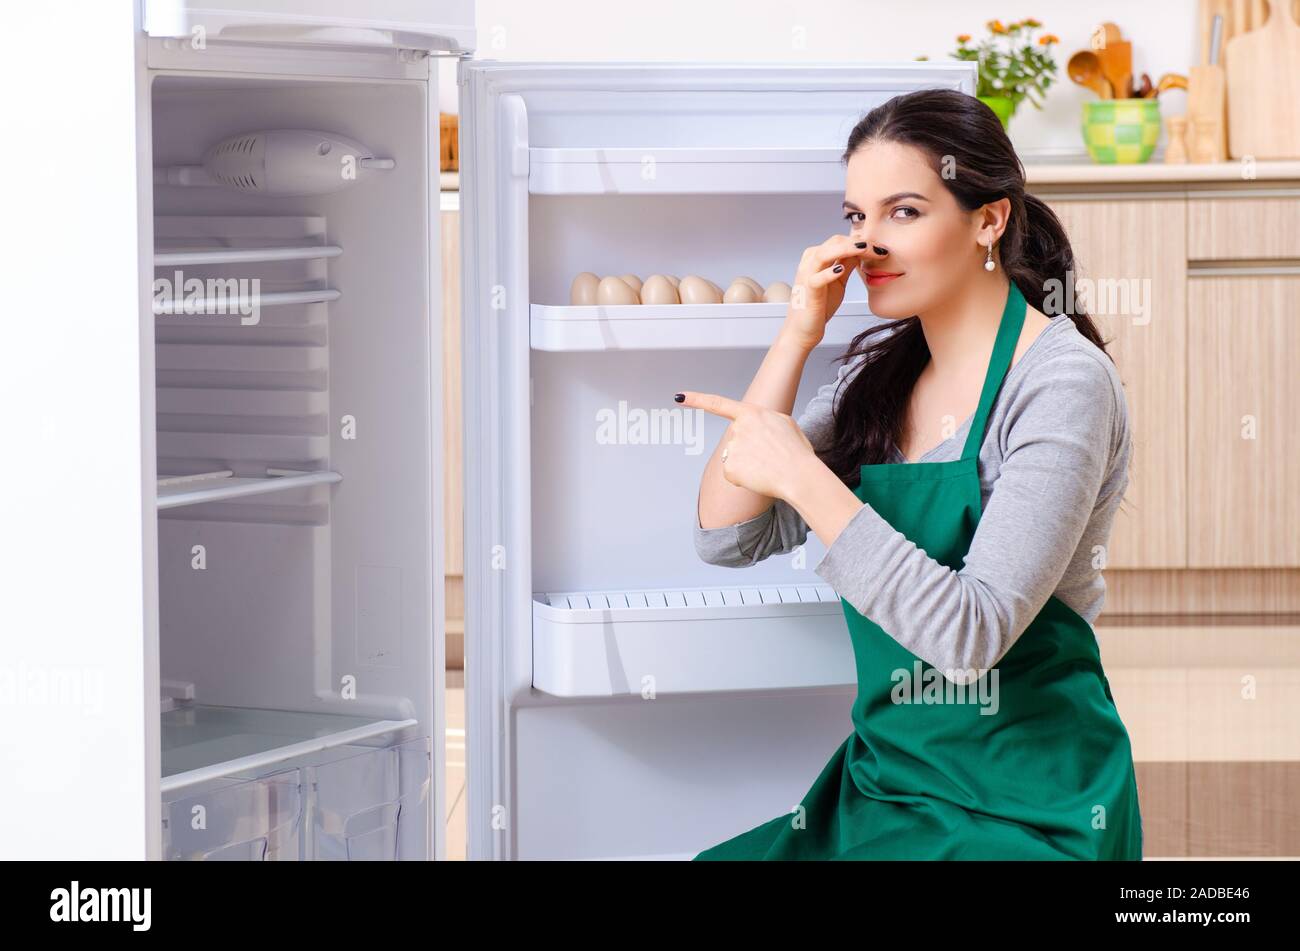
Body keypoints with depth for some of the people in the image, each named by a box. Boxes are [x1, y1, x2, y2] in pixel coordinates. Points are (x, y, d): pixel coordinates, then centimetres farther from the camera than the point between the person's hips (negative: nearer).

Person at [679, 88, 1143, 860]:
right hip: (883, 786, 7)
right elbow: (728, 538, 1)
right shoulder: (881, 372, 8)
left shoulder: (1063, 383, -14)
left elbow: (971, 636, -23)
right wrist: (798, 337, -5)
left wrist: (804, 477, -23)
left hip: (1026, 814, -7)